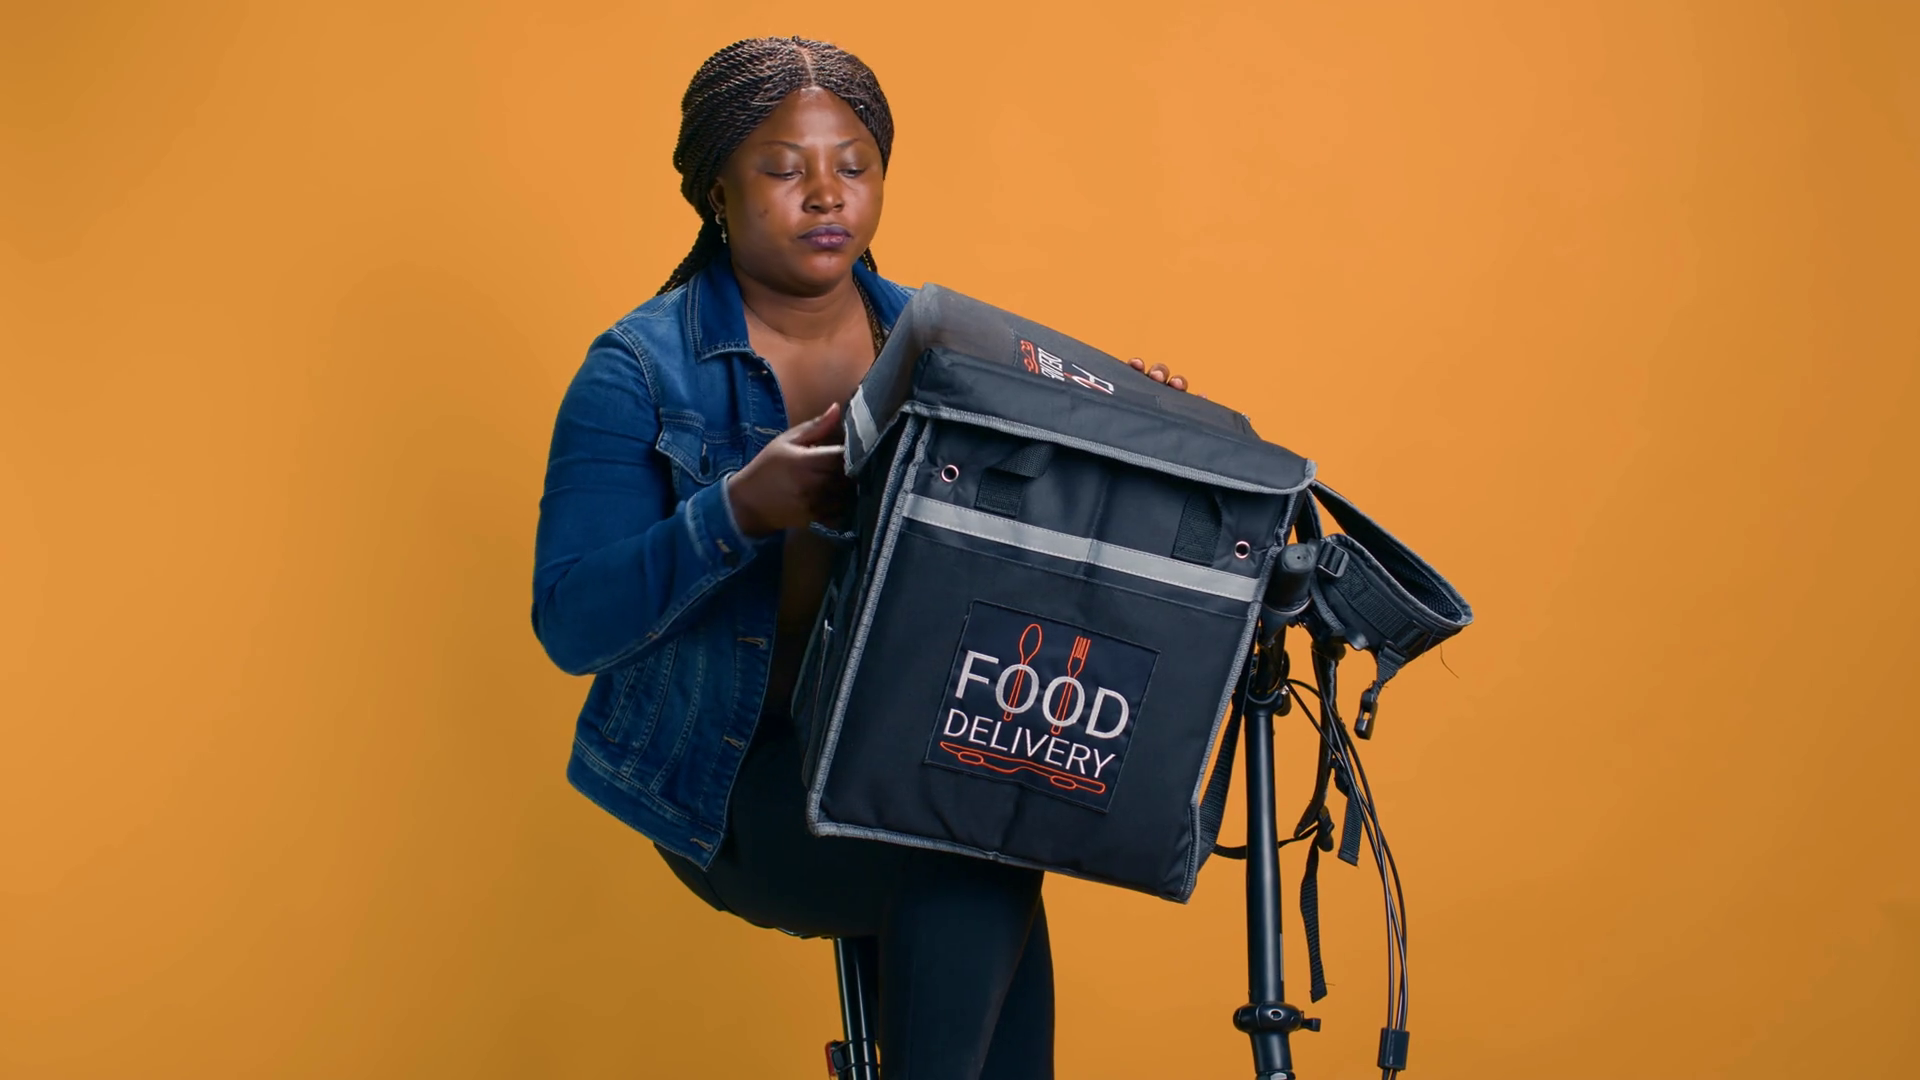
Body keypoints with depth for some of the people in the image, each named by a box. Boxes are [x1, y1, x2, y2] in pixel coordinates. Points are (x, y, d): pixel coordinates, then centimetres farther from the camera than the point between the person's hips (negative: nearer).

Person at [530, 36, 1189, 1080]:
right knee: (973, 882, -28)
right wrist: (738, 512, -28)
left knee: (980, 895, -24)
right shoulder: (642, 370, -4)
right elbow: (571, 624, -14)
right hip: (739, 771, -4)